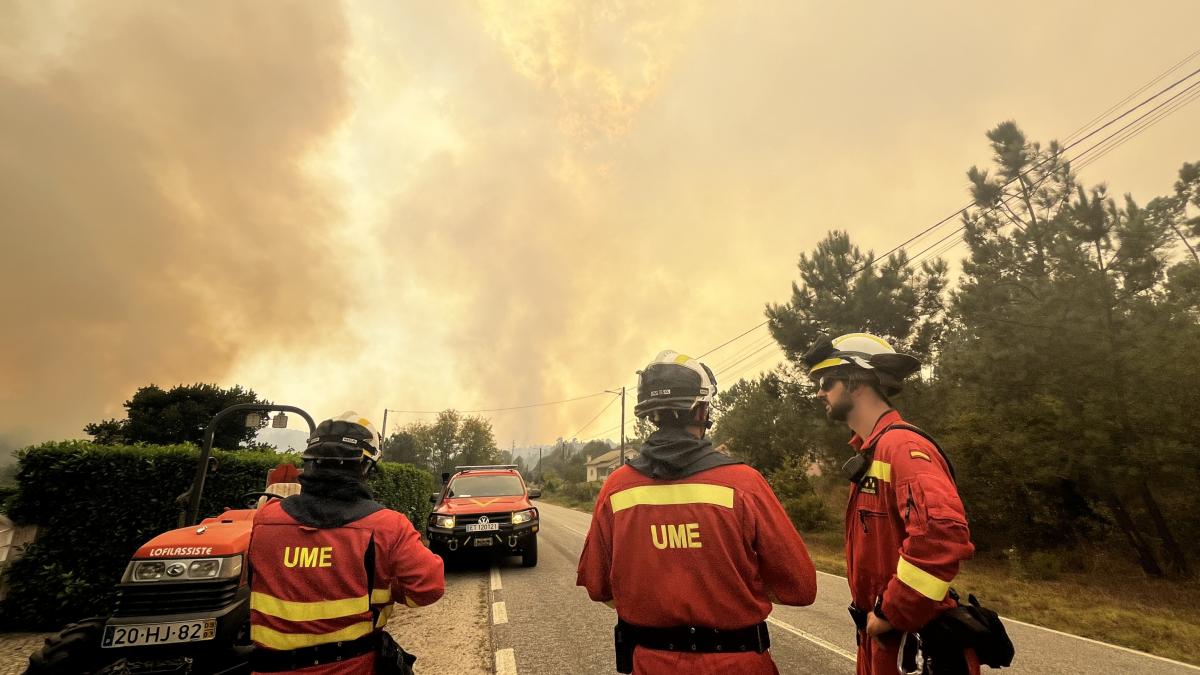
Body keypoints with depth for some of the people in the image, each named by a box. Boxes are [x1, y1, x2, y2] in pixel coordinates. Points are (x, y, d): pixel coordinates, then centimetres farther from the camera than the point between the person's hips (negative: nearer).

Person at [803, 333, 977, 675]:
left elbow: (944, 534, -35)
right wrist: (874, 612, 12)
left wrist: (890, 613, -24)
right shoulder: (870, 452, 9)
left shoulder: (900, 445, -21)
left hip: (912, 642, -9)